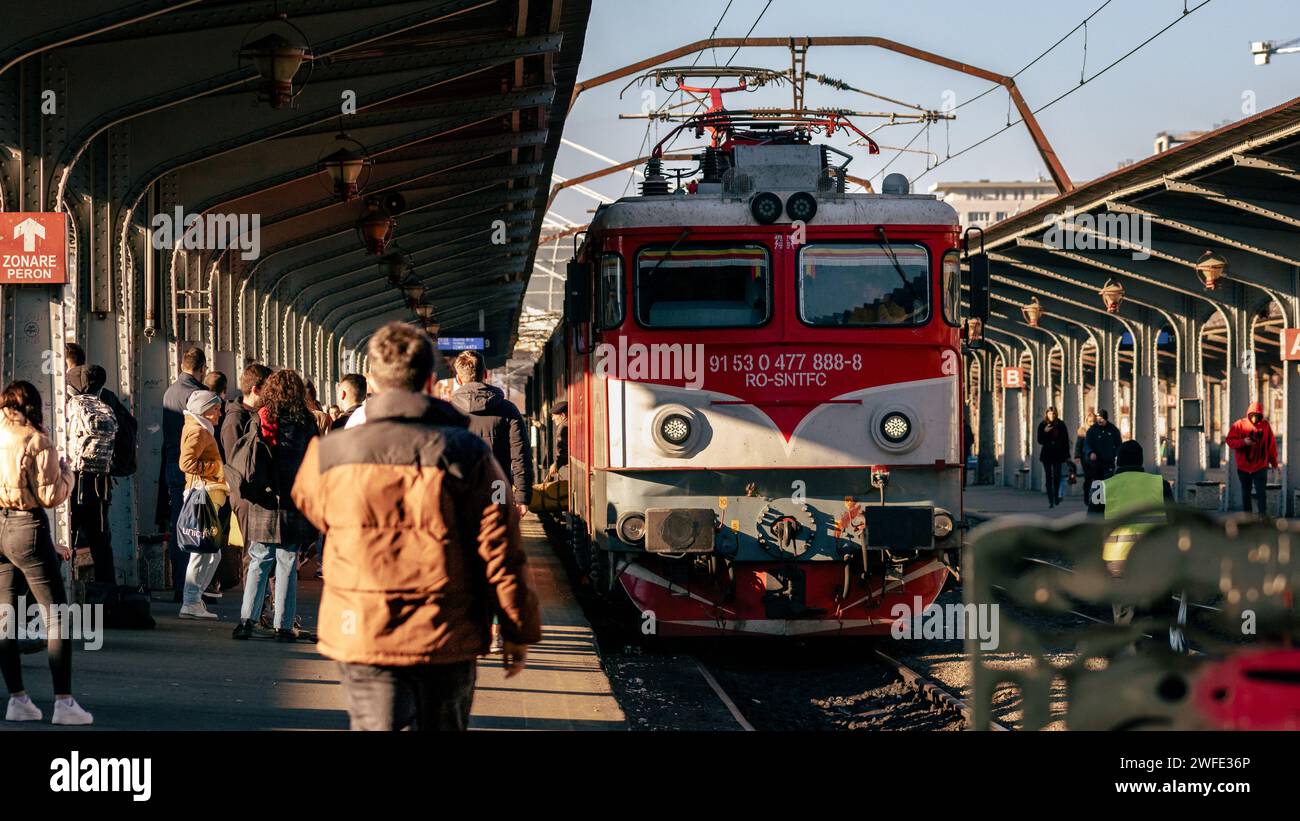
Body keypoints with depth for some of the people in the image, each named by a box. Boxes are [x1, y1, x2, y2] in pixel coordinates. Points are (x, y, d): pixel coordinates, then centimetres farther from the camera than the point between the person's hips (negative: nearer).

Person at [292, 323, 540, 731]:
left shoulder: (330, 454, -2)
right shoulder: (468, 454, -6)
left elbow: (308, 502, 22)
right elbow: (502, 552, -5)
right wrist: (519, 632, 6)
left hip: (362, 637, 0)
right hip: (447, 639, 0)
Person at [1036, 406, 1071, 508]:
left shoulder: (1061, 425, 0)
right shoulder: (1042, 425, 1)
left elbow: (1066, 440, 2)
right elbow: (1040, 441, -2)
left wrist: (1067, 455, 0)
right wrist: (1045, 432, -20)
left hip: (1058, 454, 0)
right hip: (1047, 455, 0)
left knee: (1057, 476, 0)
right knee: (1049, 478, -1)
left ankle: (1056, 496, 23)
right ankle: (1050, 500, -1)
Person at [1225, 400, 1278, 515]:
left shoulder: (1265, 425, -1)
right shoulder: (1239, 424, -5)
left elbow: (1271, 444, 6)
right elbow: (1230, 441, -6)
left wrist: (1274, 462, 9)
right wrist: (1243, 442, -25)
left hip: (1260, 466, -1)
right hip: (1244, 467, 1)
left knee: (1261, 492, -9)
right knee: (1246, 493, 12)